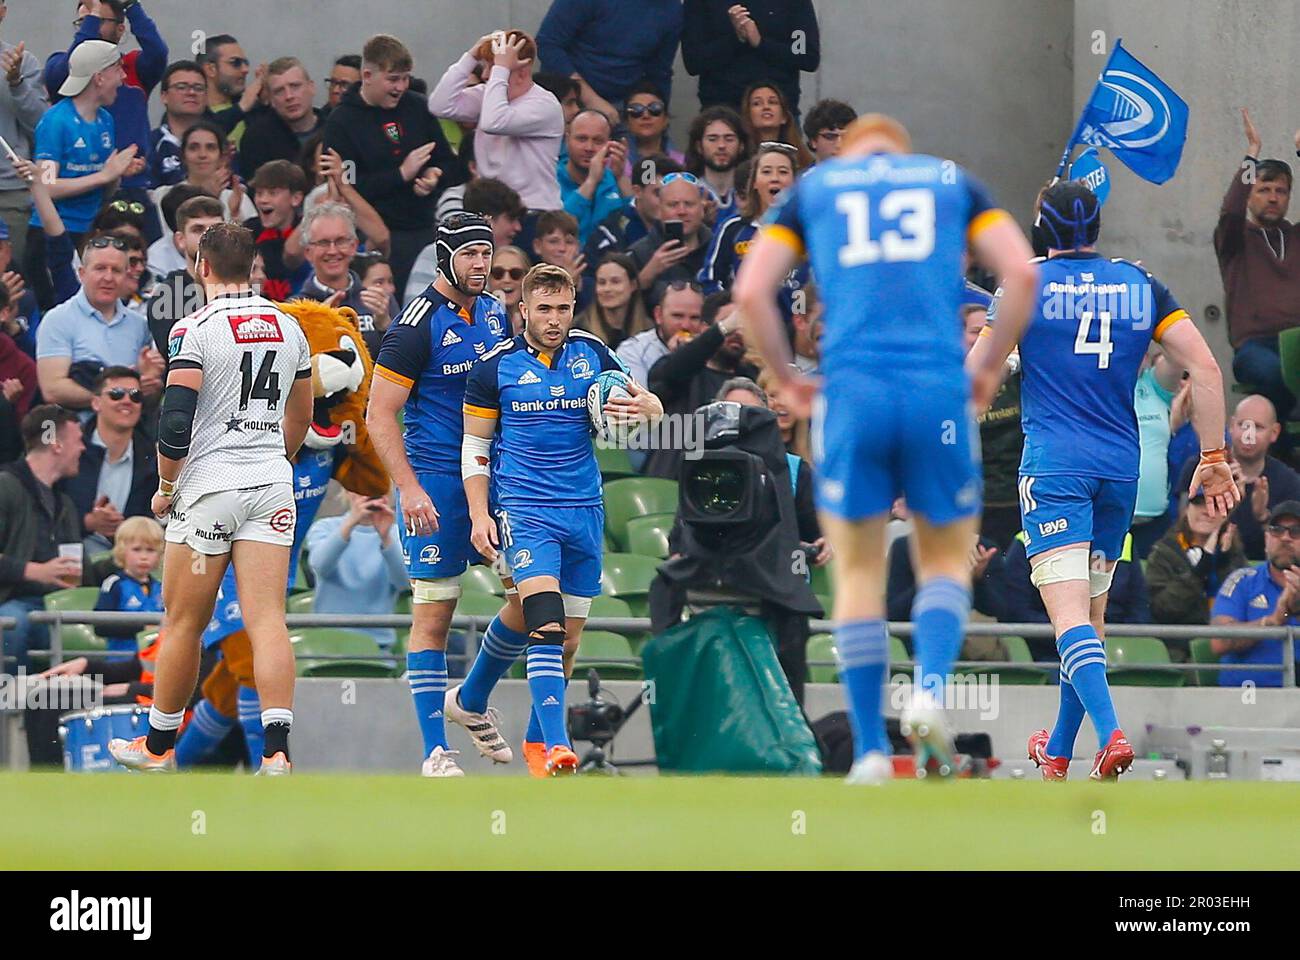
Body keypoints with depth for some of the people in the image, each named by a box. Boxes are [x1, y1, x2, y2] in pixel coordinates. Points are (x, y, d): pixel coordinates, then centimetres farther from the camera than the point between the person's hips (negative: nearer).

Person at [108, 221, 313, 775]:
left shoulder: (195, 330, -9)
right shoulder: (288, 329, 10)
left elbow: (175, 424, -16)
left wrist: (165, 489, -1)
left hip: (209, 482, -5)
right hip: (271, 483, 5)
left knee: (184, 624, 8)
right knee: (267, 621, -3)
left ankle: (159, 745, 21)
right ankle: (277, 750, -17)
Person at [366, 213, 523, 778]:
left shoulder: (494, 314, 11)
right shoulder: (418, 324, -10)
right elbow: (380, 415, -12)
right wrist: (409, 489, -19)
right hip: (435, 482, -7)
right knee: (433, 615, -4)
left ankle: (470, 702, 26)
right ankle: (435, 752, -1)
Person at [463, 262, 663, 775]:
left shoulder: (593, 353, 5)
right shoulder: (495, 367, -1)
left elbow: (651, 406, 13)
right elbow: (474, 446, 5)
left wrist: (644, 406, -12)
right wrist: (479, 516, -4)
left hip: (584, 511, 4)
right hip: (526, 510, -4)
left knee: (568, 639, 8)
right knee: (546, 624, -21)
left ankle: (536, 740, 27)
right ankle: (556, 745, -29)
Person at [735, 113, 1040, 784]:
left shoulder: (810, 189, 17)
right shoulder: (952, 182, 18)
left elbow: (750, 292, 3)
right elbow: (1022, 273, 3)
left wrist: (784, 380, 13)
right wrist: (990, 369, 12)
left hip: (851, 395, 0)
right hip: (940, 394, 0)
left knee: (859, 575, 12)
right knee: (946, 563, 16)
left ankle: (870, 749, 6)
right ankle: (929, 690, -11)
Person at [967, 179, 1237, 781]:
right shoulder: (1140, 286, 8)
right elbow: (1205, 369, 2)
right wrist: (1214, 458, 9)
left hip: (1053, 466, -4)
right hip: (1121, 468, 4)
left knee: (1070, 612, -13)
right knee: (1092, 610, 17)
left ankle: (1111, 734, -35)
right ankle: (1059, 752, 29)